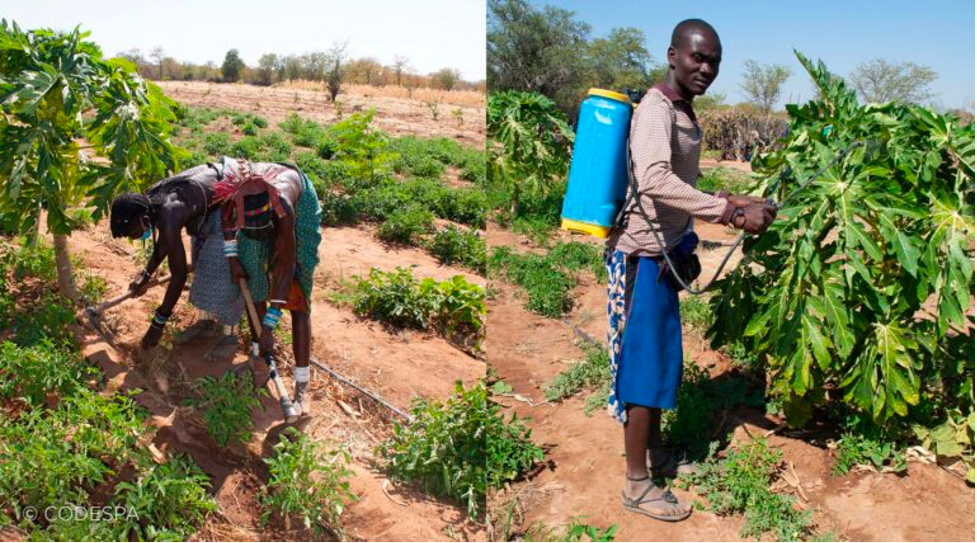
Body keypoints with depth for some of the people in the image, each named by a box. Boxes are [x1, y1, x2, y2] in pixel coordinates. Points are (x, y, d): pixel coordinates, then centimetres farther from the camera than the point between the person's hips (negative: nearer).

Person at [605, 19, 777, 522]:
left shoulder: (683, 111, 14)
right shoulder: (656, 109, -18)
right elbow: (654, 181, -35)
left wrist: (737, 203, 16)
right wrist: (731, 212, -36)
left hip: (664, 251, 10)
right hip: (643, 255, -10)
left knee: (661, 357, 18)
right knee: (647, 361, -3)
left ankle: (655, 454, 33)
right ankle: (637, 482, 9)